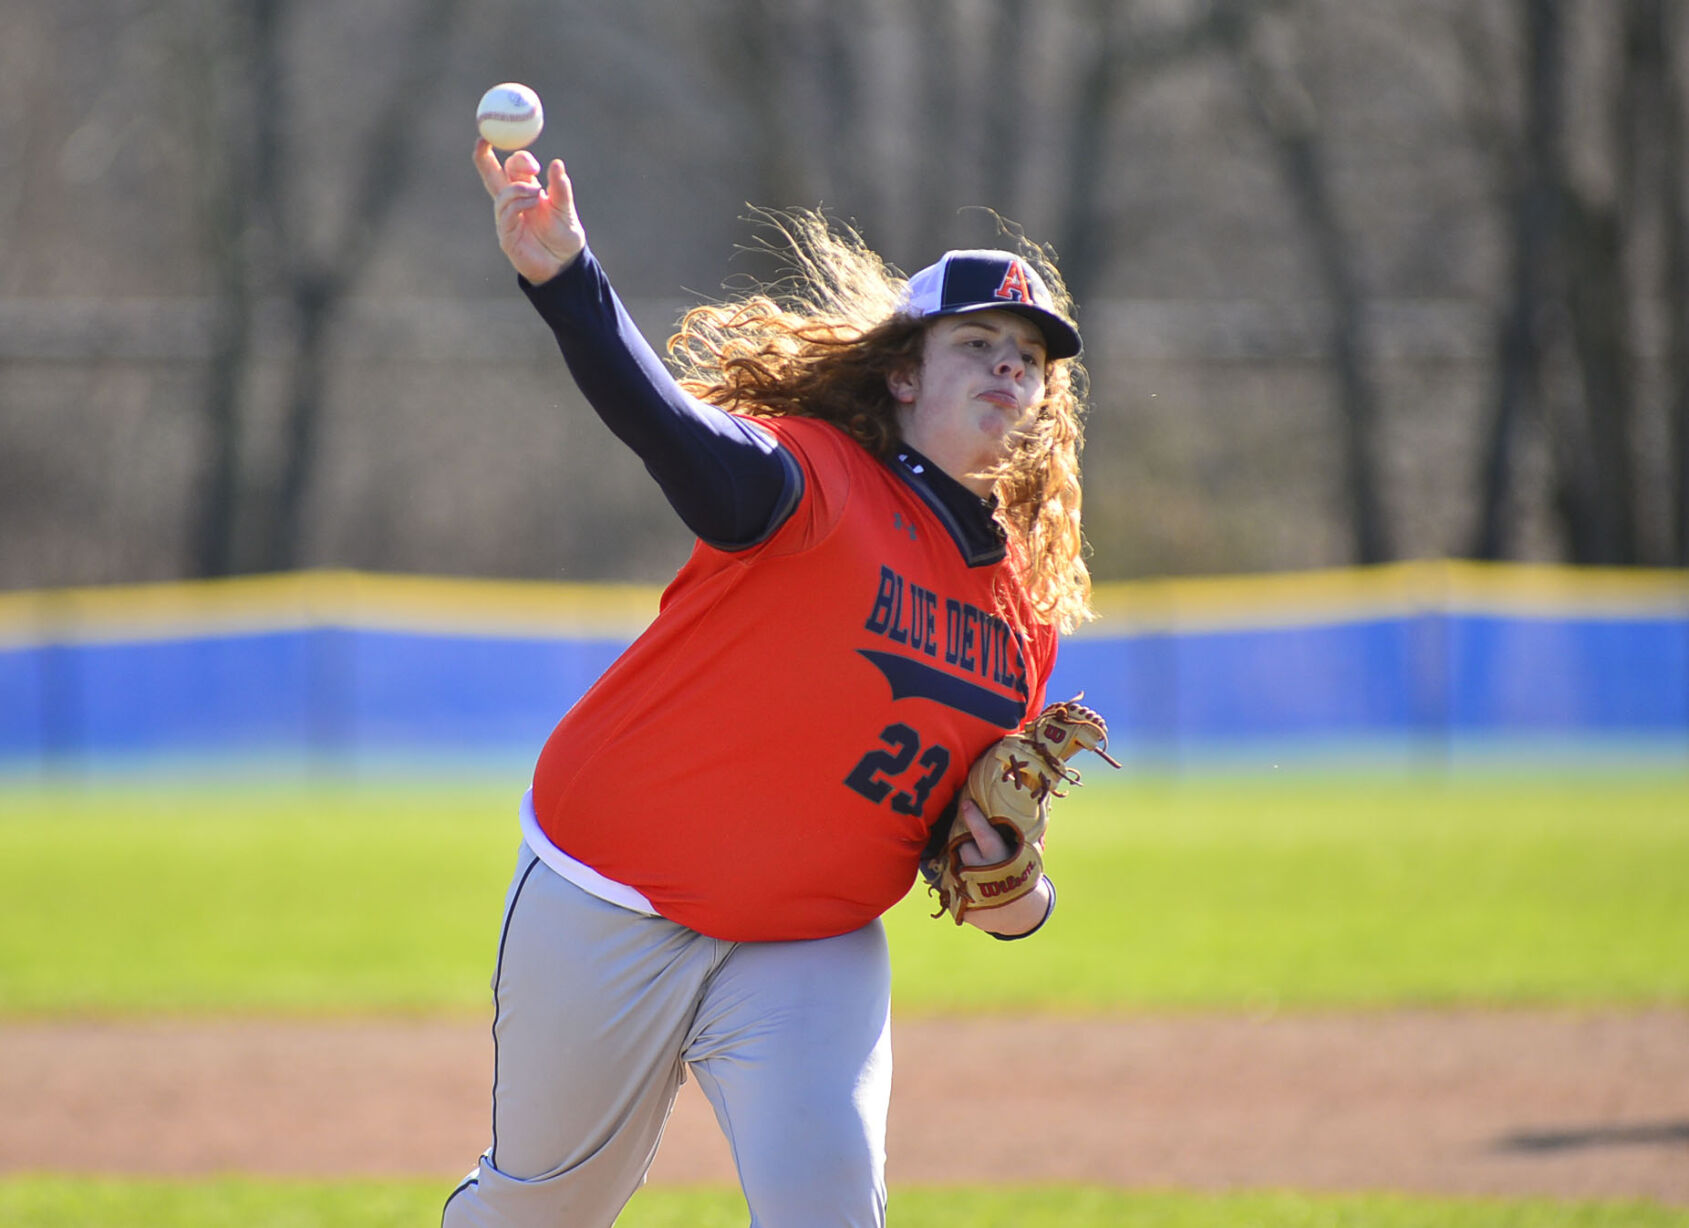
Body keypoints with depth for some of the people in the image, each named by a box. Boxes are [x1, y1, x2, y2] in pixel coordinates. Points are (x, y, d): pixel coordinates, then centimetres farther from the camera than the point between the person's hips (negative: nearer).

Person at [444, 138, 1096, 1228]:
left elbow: (966, 810, 14)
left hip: (815, 951, 4)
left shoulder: (1028, 605, 5)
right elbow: (668, 424, -34)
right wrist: (562, 276, -53)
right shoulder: (814, 477, -14)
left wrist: (1013, 900, -11)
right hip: (612, 917, -4)